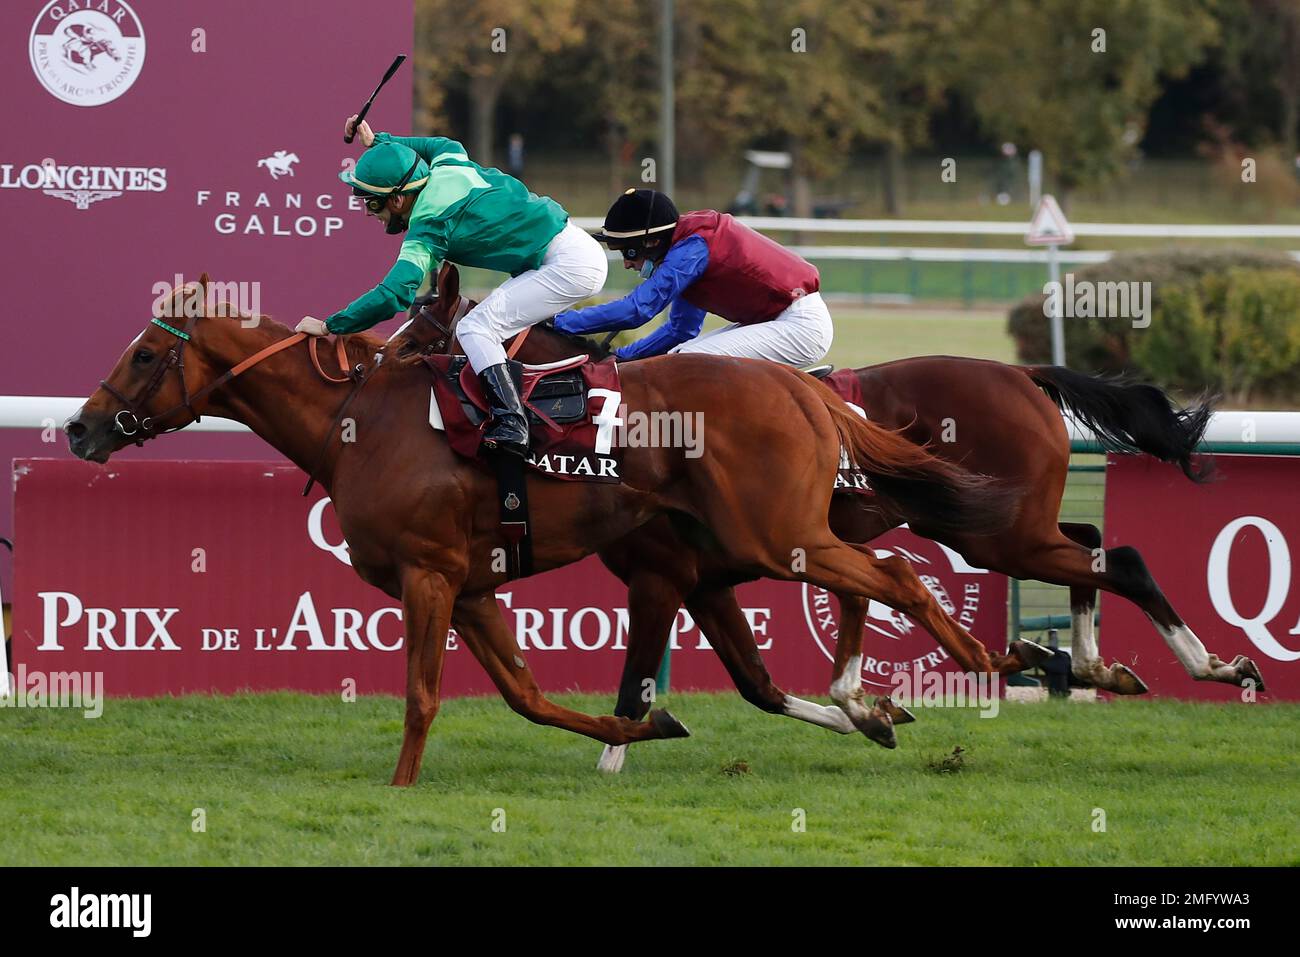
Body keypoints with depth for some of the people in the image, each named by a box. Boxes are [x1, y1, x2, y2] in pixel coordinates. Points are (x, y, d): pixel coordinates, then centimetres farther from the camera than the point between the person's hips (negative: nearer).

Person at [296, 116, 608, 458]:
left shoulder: (427, 229, -17)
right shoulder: (446, 169, 7)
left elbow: (393, 294, -26)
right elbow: (448, 145, 34)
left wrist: (330, 326, -19)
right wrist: (378, 142, 37)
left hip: (568, 265, -10)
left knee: (475, 327, -15)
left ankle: (511, 424, -27)